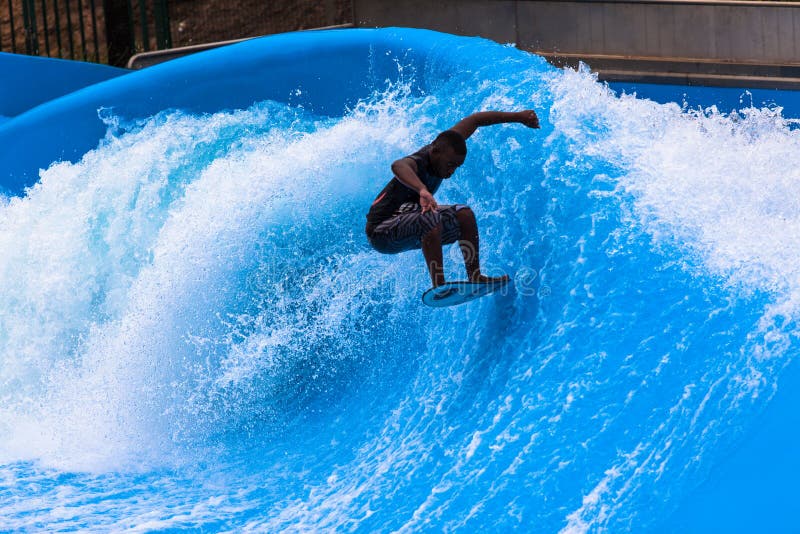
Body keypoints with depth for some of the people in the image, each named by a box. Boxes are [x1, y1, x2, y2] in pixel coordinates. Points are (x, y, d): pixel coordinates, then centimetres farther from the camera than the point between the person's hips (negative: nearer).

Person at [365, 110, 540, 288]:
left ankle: (475, 277, 2)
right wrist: (422, 190, -75)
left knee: (464, 215, 2)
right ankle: (439, 288, -39)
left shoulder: (445, 148, -7)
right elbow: (399, 166, -57)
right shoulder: (418, 162, -31)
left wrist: (517, 117, 6)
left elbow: (473, 120, 5)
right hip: (382, 232, -9)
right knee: (431, 220, -35)